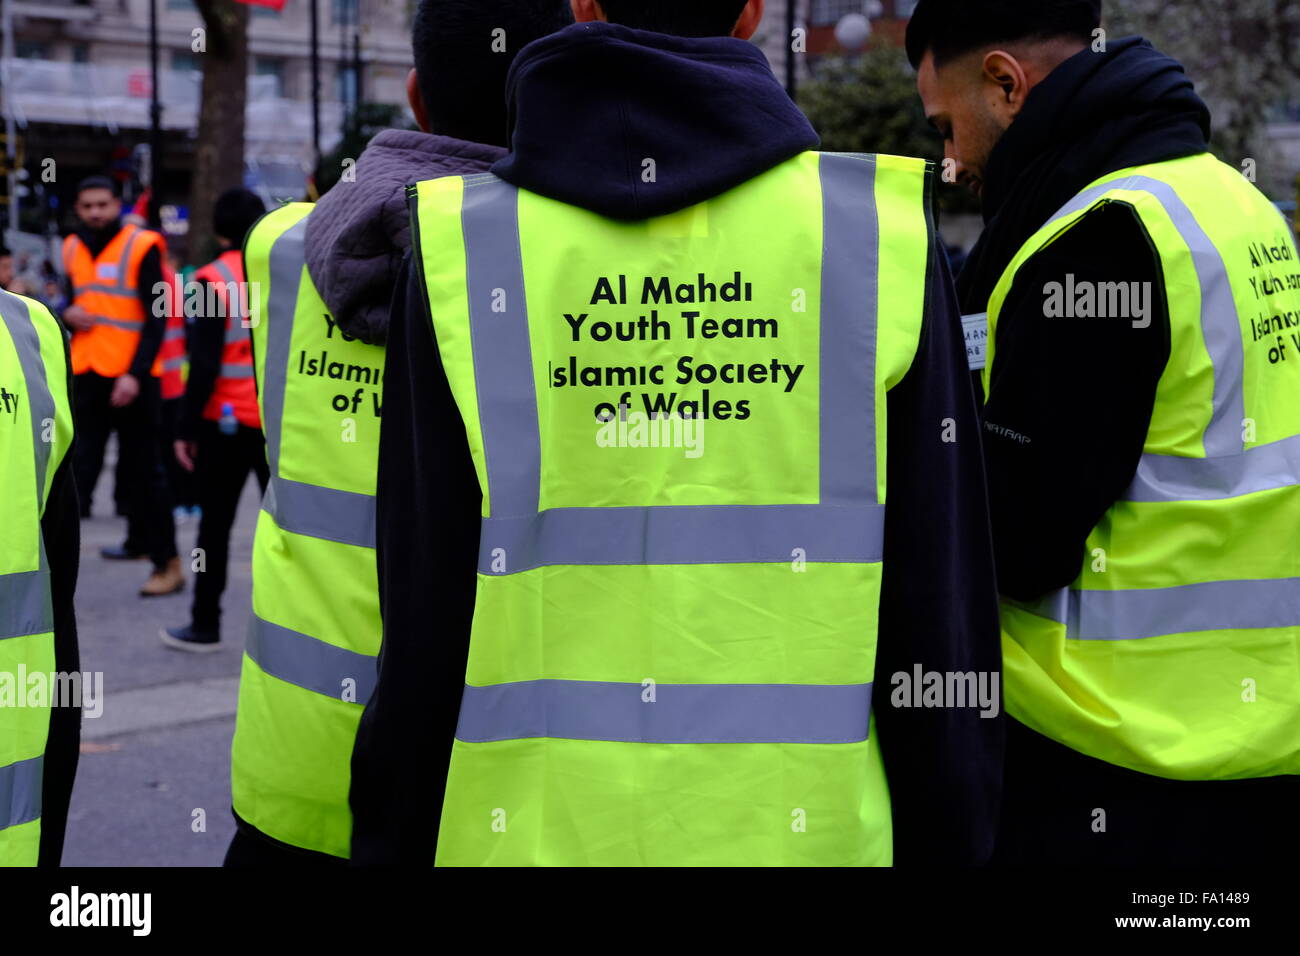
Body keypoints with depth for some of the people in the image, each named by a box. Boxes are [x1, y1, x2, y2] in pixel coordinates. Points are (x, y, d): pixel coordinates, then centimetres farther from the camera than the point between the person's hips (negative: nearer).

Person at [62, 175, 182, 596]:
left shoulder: (141, 247, -7)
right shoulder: (73, 249, 12)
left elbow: (156, 318, -9)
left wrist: (136, 374, -18)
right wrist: (67, 313, -1)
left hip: (132, 377, -6)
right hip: (88, 373, 6)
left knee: (144, 470, -3)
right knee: (80, 466, 4)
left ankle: (169, 564, 2)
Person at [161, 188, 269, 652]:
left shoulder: (211, 280, -9)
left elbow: (205, 364, -12)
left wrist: (187, 427, -7)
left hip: (227, 421, -3)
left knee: (215, 523, 7)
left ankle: (205, 626, 14)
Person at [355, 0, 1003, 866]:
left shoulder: (461, 240, -4)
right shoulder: (878, 229, -4)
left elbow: (424, 620, -3)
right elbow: (942, 611, -3)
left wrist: (391, 839, 9)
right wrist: (949, 839, 8)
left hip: (529, 824, 0)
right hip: (796, 825, 0)